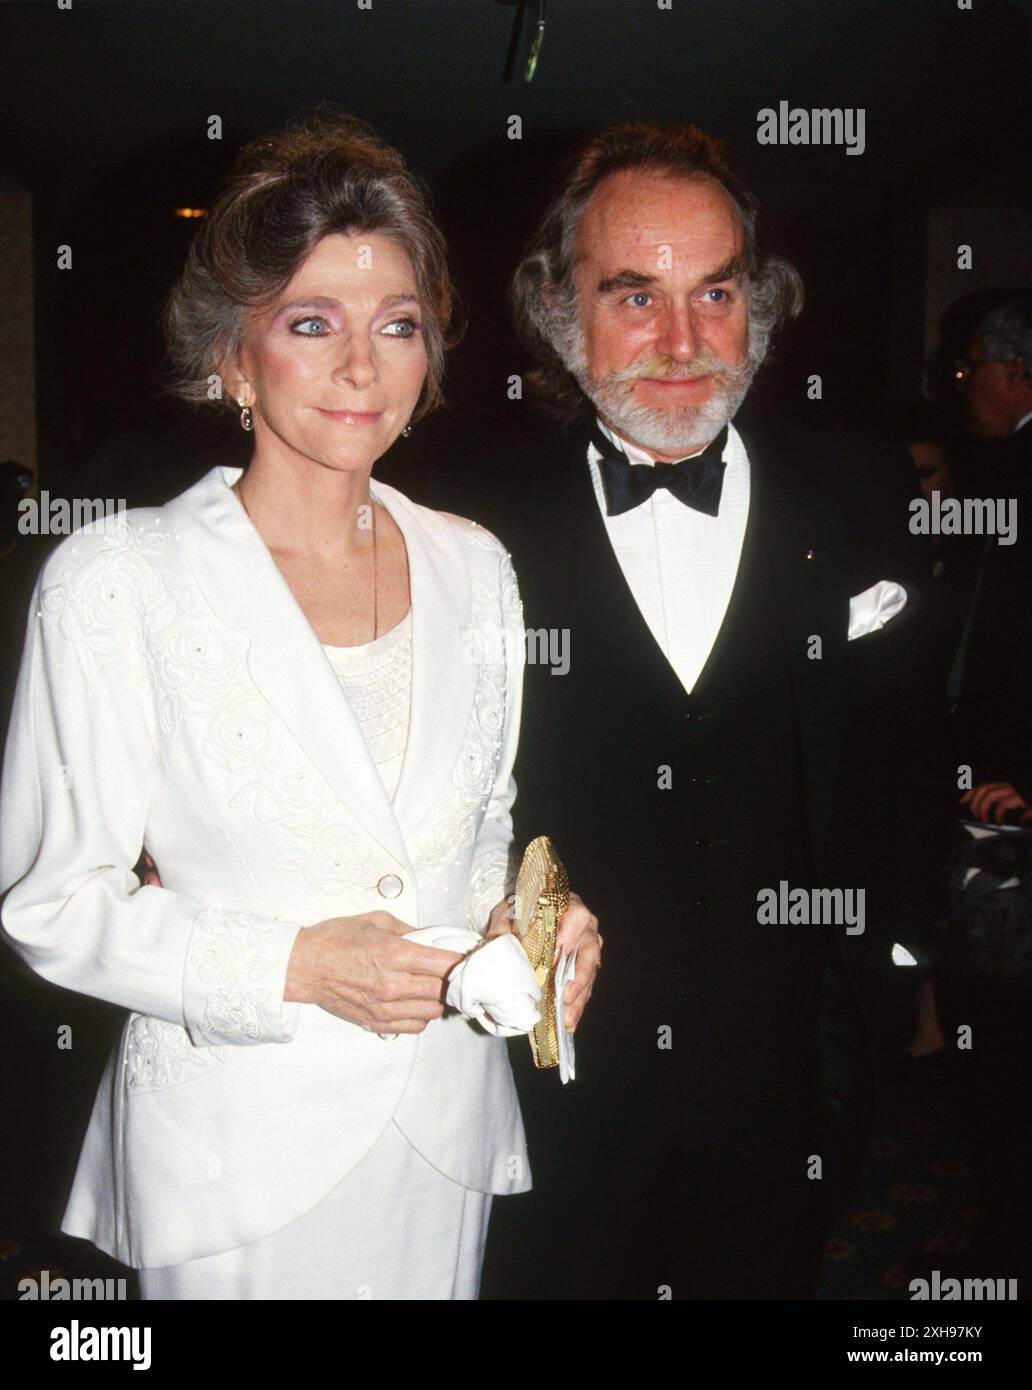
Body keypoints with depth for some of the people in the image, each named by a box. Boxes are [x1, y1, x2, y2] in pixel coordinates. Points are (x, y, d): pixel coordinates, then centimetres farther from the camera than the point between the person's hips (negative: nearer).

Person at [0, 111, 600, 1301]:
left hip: (445, 1118, 4)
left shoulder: (472, 566, 0)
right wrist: (294, 967, -21)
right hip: (239, 1143, -4)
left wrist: (523, 926, -8)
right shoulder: (116, 580, -14)